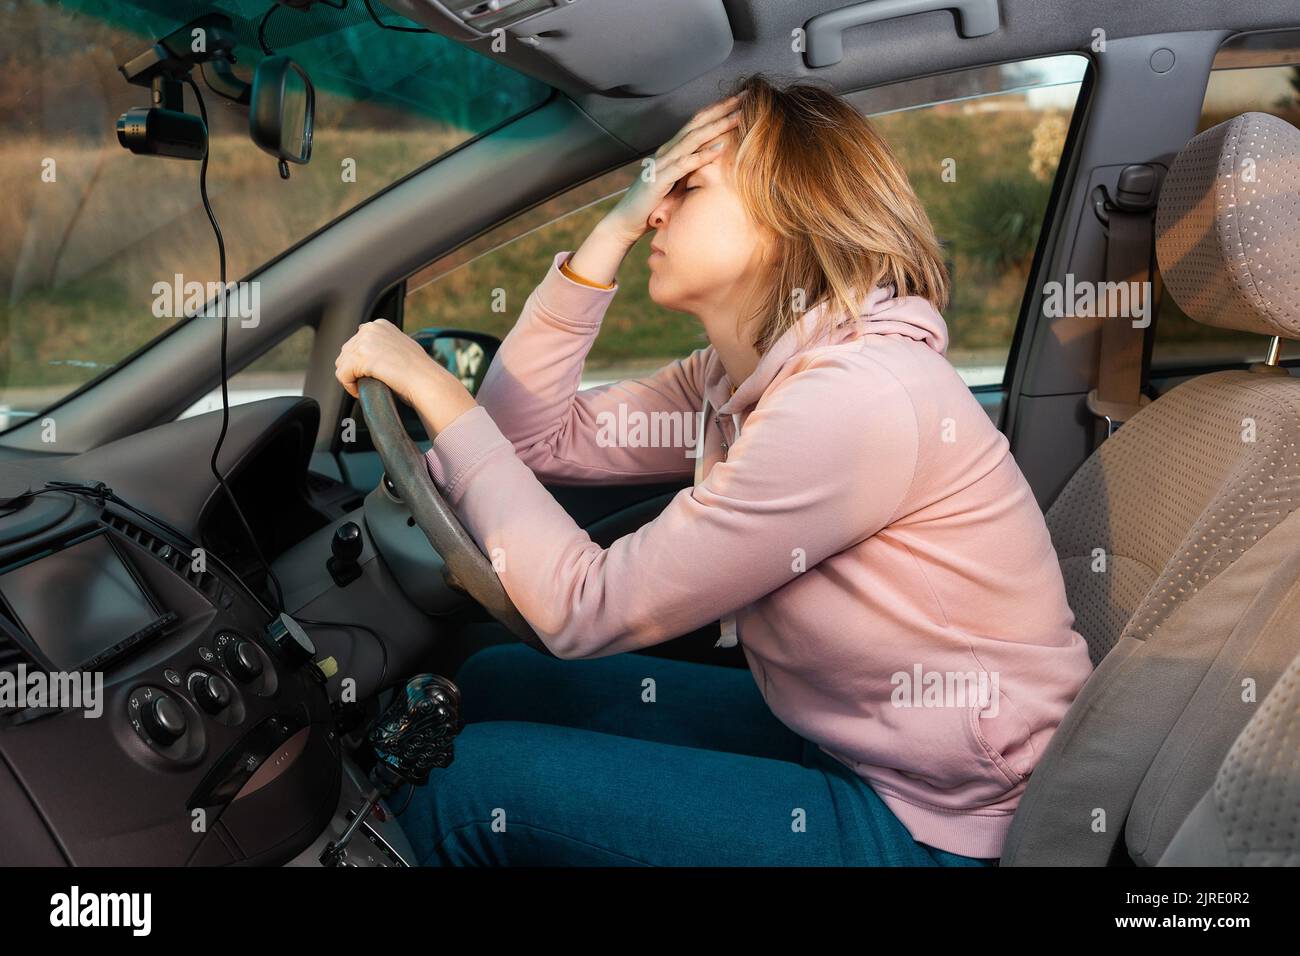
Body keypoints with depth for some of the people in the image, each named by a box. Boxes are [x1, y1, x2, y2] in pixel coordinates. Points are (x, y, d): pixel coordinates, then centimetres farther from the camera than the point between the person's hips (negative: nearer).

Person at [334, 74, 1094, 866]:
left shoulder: (857, 398, -26)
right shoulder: (743, 374, 2)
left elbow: (585, 609, -22)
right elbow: (539, 438, 2)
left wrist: (435, 392, -16)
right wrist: (611, 233, -5)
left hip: (928, 823, -8)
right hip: (831, 735, 9)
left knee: (476, 783, -12)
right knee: (495, 684, 8)